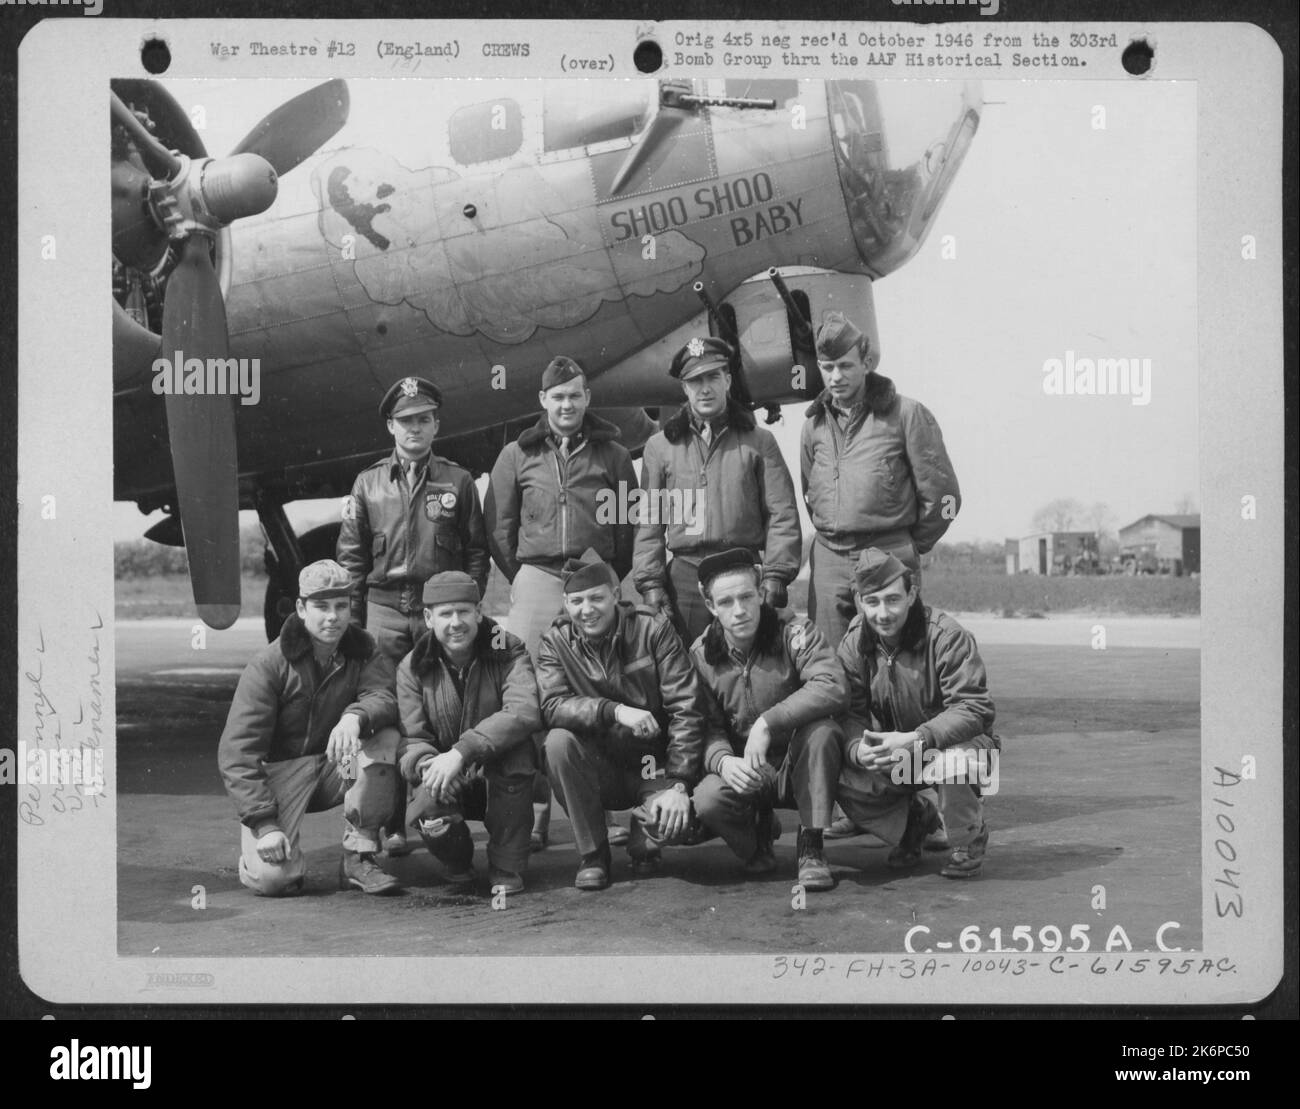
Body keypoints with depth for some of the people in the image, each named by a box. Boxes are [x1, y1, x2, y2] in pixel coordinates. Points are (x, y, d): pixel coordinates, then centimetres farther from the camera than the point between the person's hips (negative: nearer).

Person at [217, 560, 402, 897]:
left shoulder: (365, 653, 0)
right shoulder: (270, 663, -12)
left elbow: (384, 698, -20)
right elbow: (236, 751, -16)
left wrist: (355, 716, -44)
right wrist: (263, 823, -25)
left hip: (336, 769, 4)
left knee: (386, 738, -25)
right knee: (272, 878, -25)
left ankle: (359, 857, -15)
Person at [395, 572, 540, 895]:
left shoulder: (508, 651, -10)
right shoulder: (413, 668, -3)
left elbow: (525, 712, -29)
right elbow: (410, 739, -9)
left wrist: (462, 752, -40)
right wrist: (427, 764, -36)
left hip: (502, 781, -1)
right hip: (448, 785, 1)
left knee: (516, 748, -34)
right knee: (428, 807, -33)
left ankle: (506, 869, -17)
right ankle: (457, 864, 6)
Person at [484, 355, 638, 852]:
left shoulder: (612, 455, 12)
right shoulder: (518, 455, 12)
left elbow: (631, 525, 11)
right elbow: (498, 526, 13)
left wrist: (613, 580, 6)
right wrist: (521, 577, 9)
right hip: (536, 581, 0)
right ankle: (535, 810, -3)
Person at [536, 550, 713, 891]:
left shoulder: (652, 629, -6)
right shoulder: (555, 642, -2)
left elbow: (687, 709, -11)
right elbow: (552, 706, -19)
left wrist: (678, 785, -19)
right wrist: (615, 711, -34)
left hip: (653, 767, -1)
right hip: (599, 769, 2)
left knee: (678, 820, -31)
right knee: (559, 741, -29)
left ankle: (644, 842, 10)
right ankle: (593, 855, -11)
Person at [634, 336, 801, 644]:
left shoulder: (758, 441, 8)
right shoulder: (660, 446, 11)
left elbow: (782, 514, 3)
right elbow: (649, 523, 9)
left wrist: (776, 575, -7)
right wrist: (650, 582, -1)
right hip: (685, 577, 1)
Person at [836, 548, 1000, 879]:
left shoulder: (946, 636, -20)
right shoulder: (853, 644, -5)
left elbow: (974, 709, -25)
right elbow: (849, 713, -6)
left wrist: (916, 739, -39)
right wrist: (858, 749, -31)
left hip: (956, 741, -4)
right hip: (891, 752, 4)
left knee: (952, 764, -39)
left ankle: (969, 843, -4)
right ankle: (915, 818, 12)